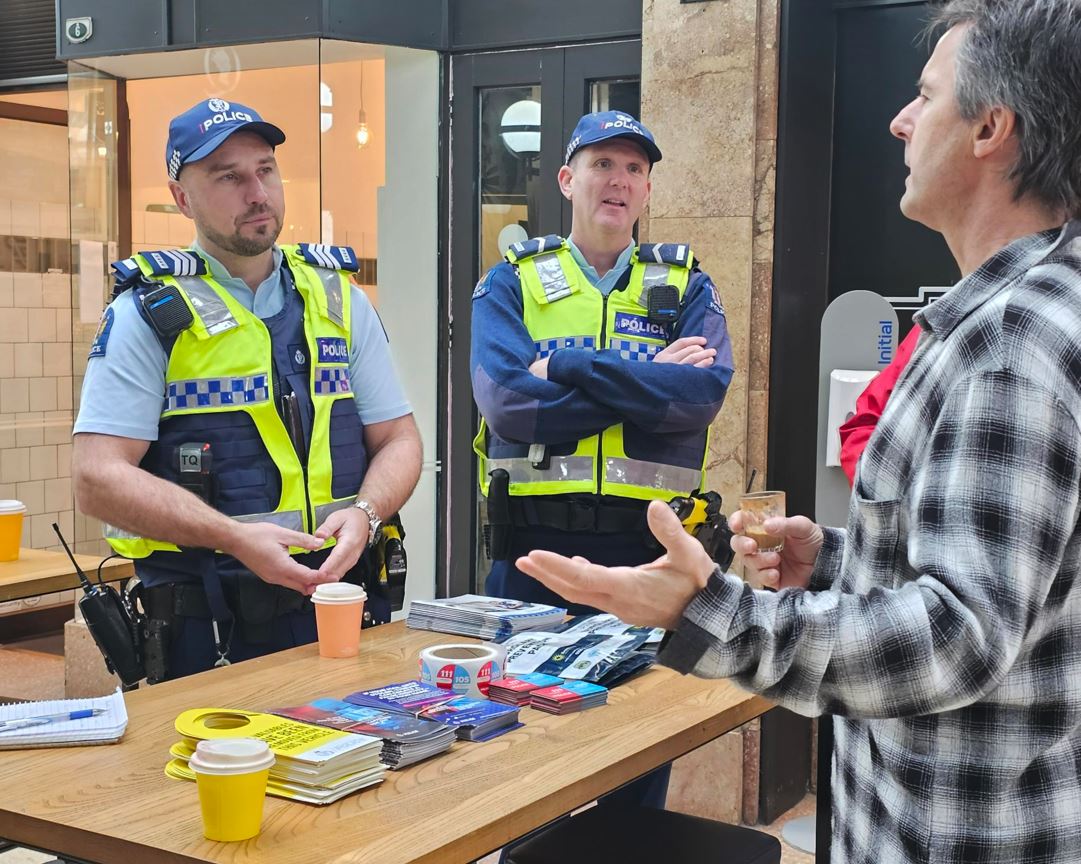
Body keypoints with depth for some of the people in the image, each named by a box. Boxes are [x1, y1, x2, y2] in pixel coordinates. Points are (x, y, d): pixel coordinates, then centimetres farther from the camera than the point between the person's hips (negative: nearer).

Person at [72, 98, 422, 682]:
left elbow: (397, 438, 10)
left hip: (343, 603, 4)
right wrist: (236, 538, -22)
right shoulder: (150, 315, -4)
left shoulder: (338, 300, 10)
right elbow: (97, 479, -11)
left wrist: (364, 515, -11)